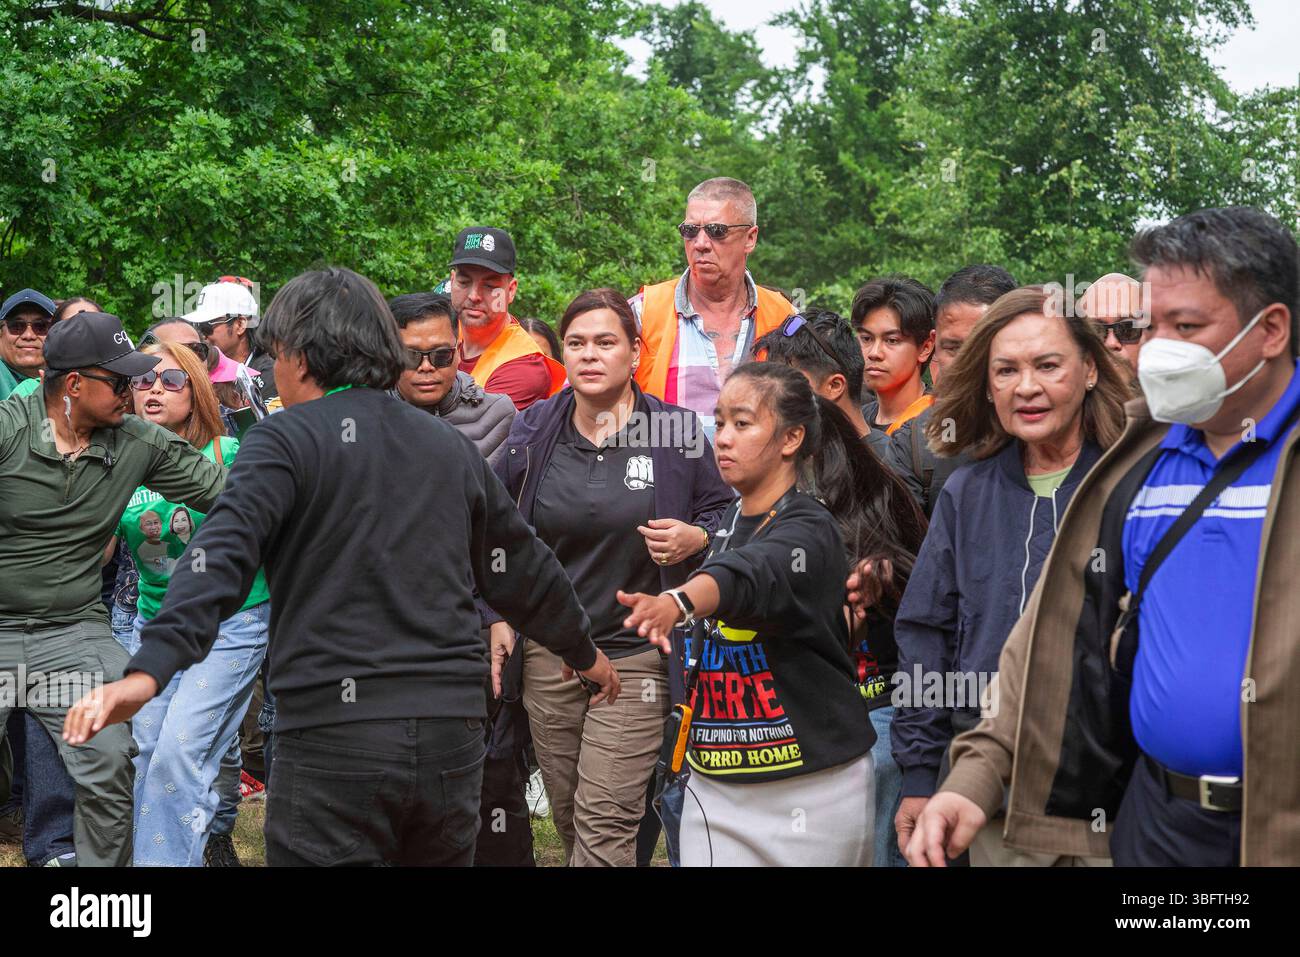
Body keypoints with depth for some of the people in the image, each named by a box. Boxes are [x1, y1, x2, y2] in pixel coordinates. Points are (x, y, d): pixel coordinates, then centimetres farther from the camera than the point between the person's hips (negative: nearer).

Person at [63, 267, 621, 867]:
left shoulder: (287, 440, -4)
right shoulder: (452, 447, 14)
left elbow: (222, 555, -20)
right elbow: (523, 569, 23)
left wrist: (150, 669, -30)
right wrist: (585, 652, 39)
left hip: (335, 735, -6)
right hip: (452, 737, 6)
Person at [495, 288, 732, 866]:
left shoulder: (677, 433, -3)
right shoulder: (534, 431, 4)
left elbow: (723, 516, 9)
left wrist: (694, 539, -13)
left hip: (637, 654, -3)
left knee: (604, 823, -10)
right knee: (569, 817, 11)